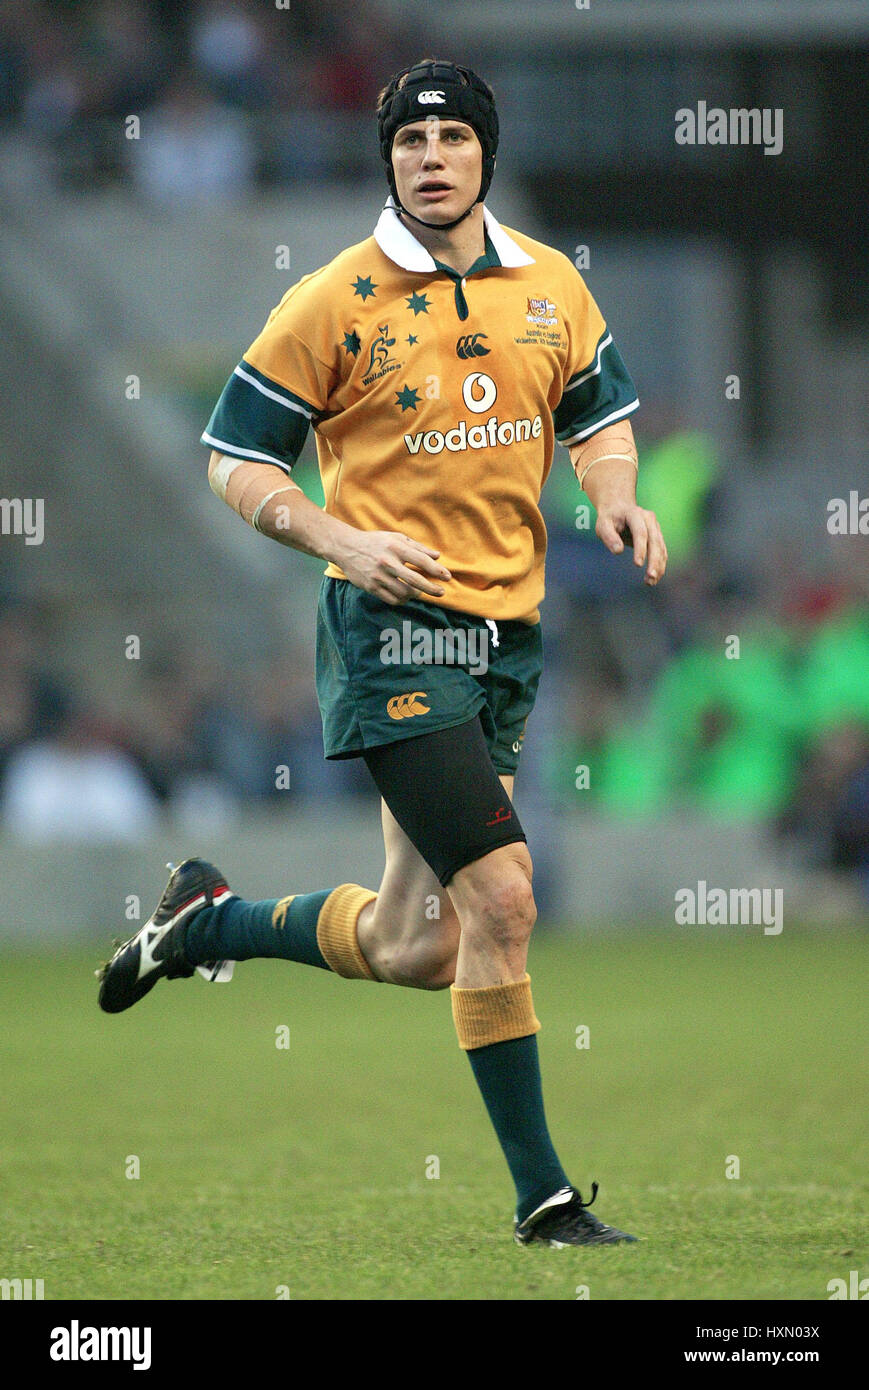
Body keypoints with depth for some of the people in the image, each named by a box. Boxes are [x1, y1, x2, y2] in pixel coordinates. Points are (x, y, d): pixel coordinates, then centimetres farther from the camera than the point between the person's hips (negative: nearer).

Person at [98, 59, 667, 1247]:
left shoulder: (550, 286, 8)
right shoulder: (334, 302, -5)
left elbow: (599, 414, 22)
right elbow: (236, 461, 0)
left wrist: (618, 501, 1)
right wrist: (343, 543, -16)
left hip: (507, 635, 6)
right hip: (394, 628, -6)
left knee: (415, 949, 9)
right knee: (500, 896, -17)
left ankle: (209, 919, 37)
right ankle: (542, 1194, -8)